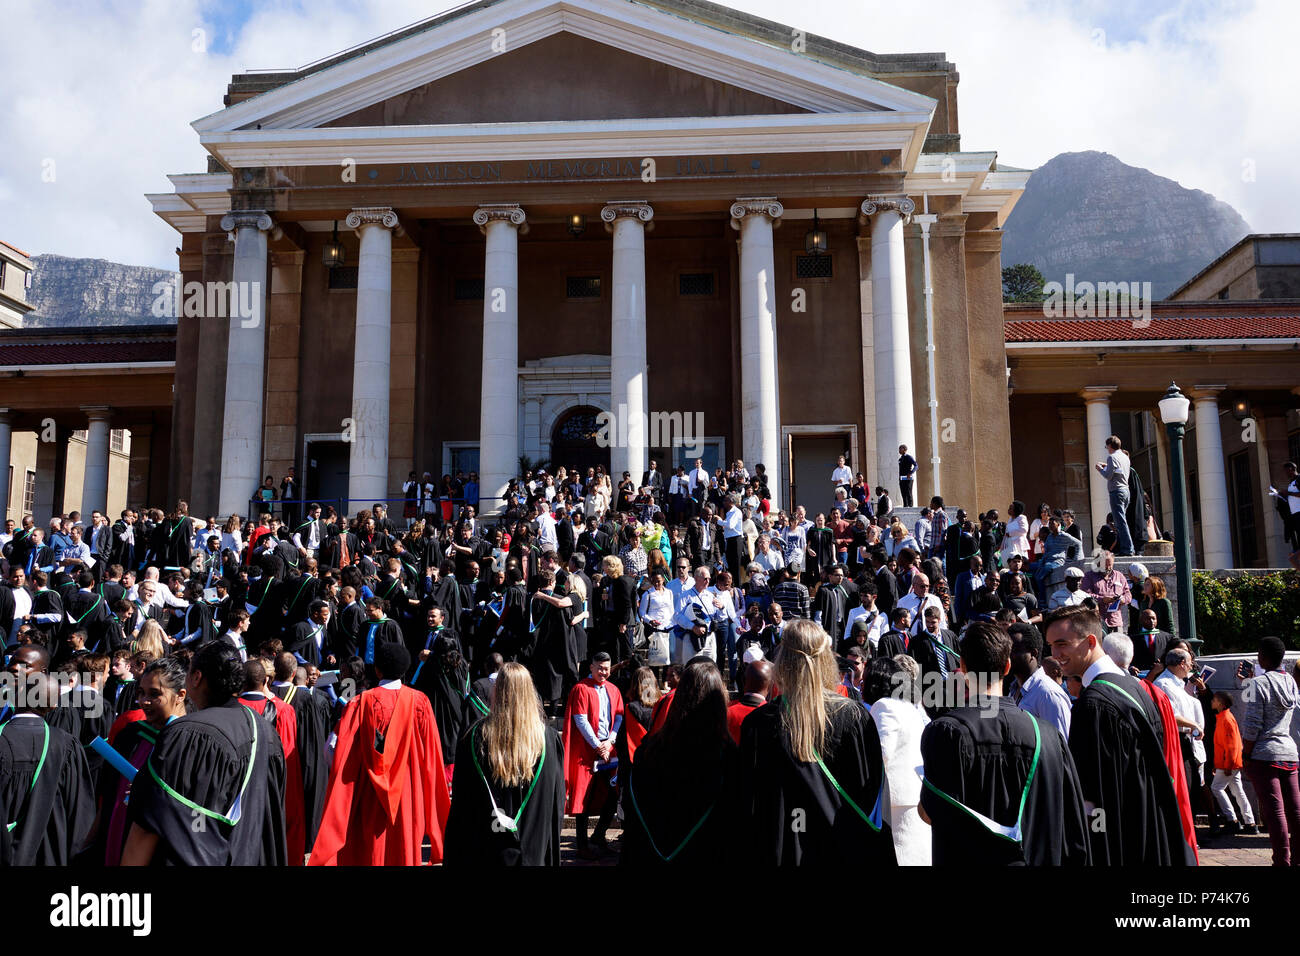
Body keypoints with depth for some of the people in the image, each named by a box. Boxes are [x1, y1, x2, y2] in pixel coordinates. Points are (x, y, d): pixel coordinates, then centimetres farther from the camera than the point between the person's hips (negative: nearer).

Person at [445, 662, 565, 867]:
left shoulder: (475, 736, -12)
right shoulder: (548, 738, -9)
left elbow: (461, 799, -5)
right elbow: (557, 804, -1)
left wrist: (455, 857, 6)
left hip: (482, 853, 0)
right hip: (532, 855, 1)